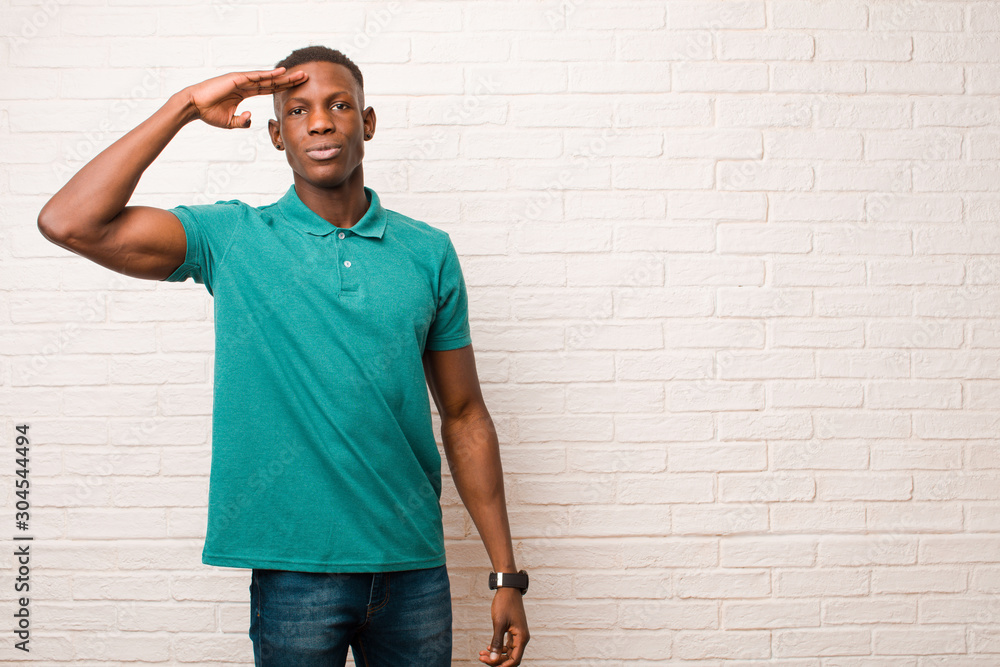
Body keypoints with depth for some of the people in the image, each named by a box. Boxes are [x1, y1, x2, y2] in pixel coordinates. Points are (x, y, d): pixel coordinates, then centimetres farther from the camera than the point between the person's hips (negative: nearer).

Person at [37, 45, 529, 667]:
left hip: (415, 566, 2)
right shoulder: (233, 238, -2)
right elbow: (69, 222, -16)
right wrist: (186, 105, -12)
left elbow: (465, 416, 6)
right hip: (295, 570, -2)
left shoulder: (428, 252, 3)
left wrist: (507, 576, 4)